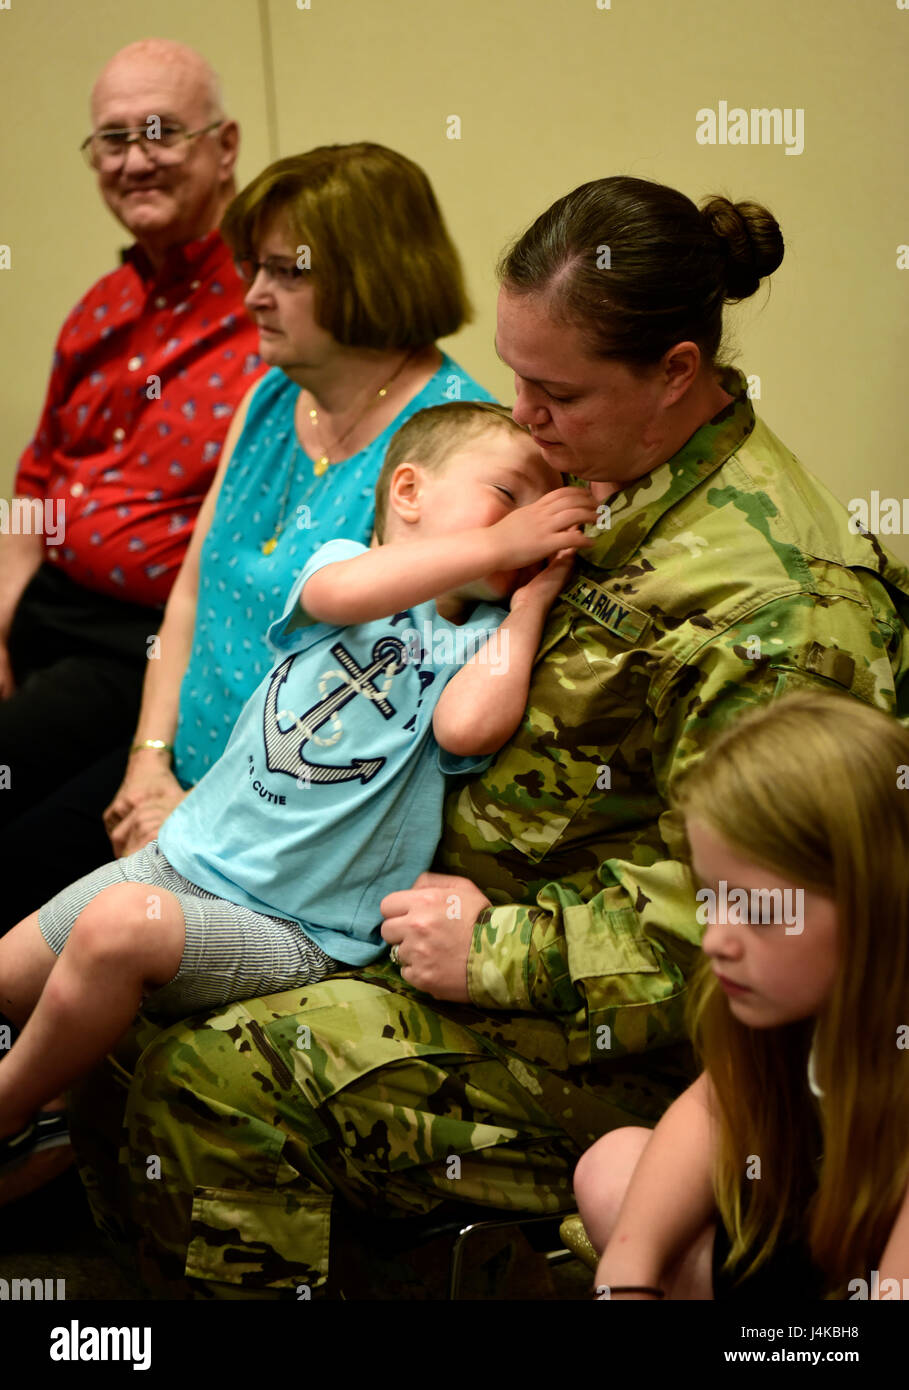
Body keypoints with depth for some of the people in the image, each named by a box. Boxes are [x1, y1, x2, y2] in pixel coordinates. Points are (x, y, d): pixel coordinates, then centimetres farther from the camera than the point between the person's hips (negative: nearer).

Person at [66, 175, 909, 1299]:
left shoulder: (768, 597, -24)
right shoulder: (598, 471, 6)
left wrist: (496, 951, -20)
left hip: (617, 1029, -9)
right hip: (474, 896, 9)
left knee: (216, 1082, -22)